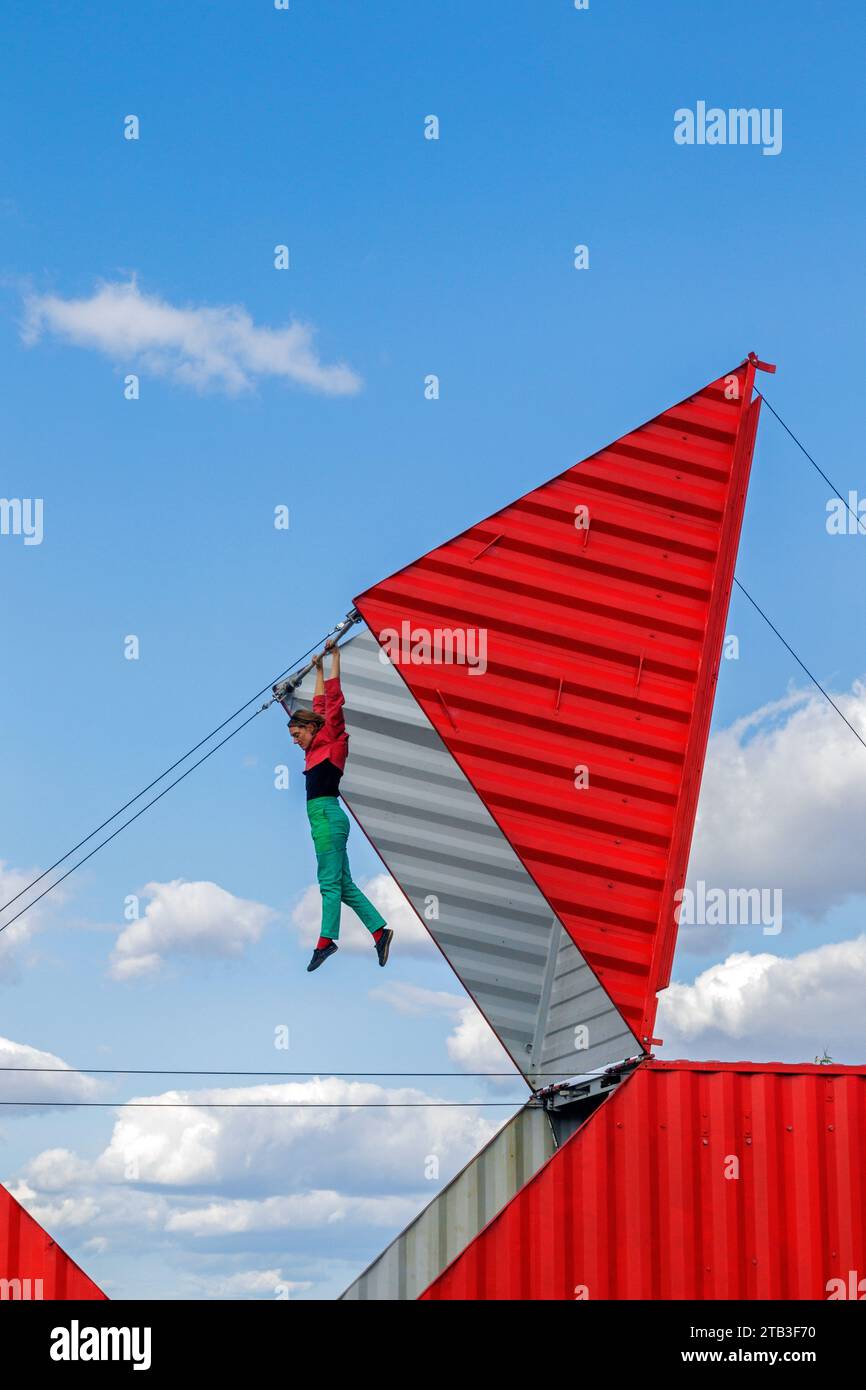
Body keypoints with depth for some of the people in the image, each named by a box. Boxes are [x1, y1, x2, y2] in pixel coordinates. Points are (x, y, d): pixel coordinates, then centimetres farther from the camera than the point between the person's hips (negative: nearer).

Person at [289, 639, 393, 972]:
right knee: (342, 884, 6)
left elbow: (333, 699, -6)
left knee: (330, 882, -9)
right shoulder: (317, 748, 19)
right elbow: (319, 704, 31)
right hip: (322, 817, 9)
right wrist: (318, 670, 37)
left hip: (327, 816, -9)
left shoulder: (331, 739, -1)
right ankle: (379, 931, 5)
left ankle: (326, 941, -9)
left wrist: (334, 657, -2)